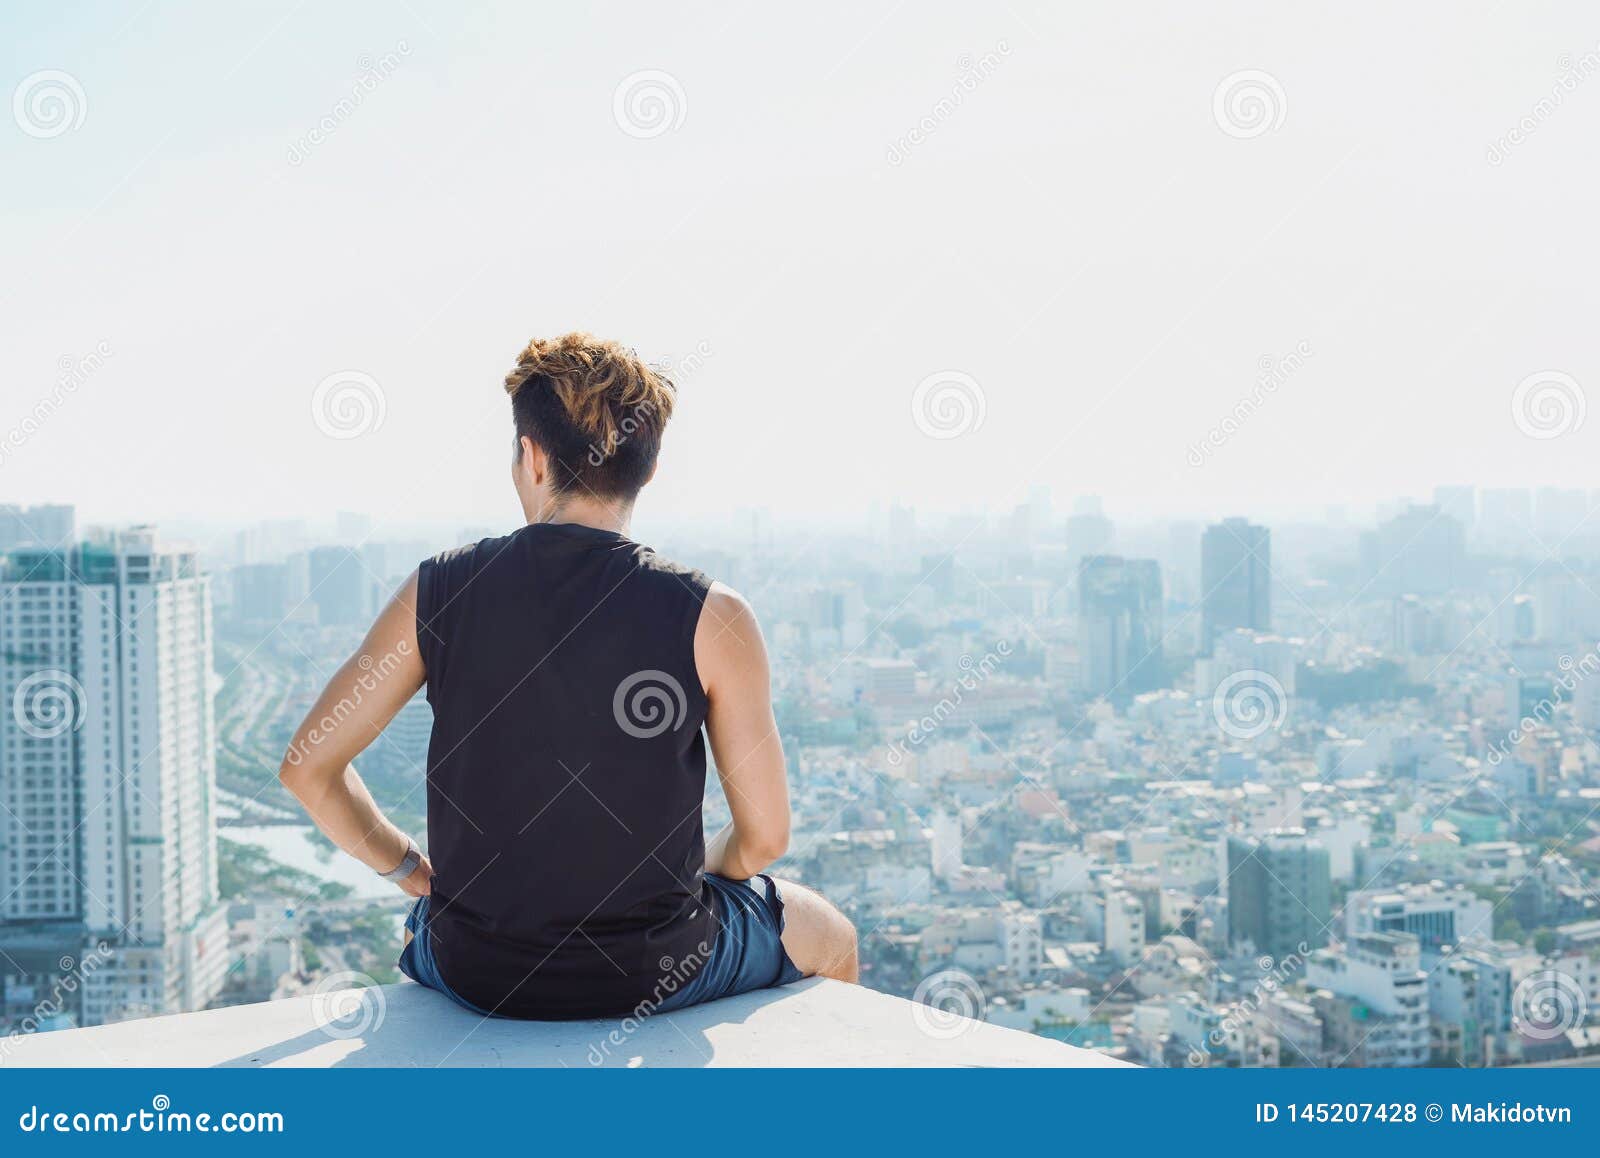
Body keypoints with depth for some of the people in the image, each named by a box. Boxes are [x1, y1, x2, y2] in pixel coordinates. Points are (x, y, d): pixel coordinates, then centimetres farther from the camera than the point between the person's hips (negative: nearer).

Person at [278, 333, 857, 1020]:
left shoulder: (438, 593, -9)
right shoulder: (711, 617, -15)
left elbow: (306, 767, -4)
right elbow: (764, 837, -10)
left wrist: (406, 868, 11)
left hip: (474, 975, 3)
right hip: (655, 974, -2)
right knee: (833, 939, 30)